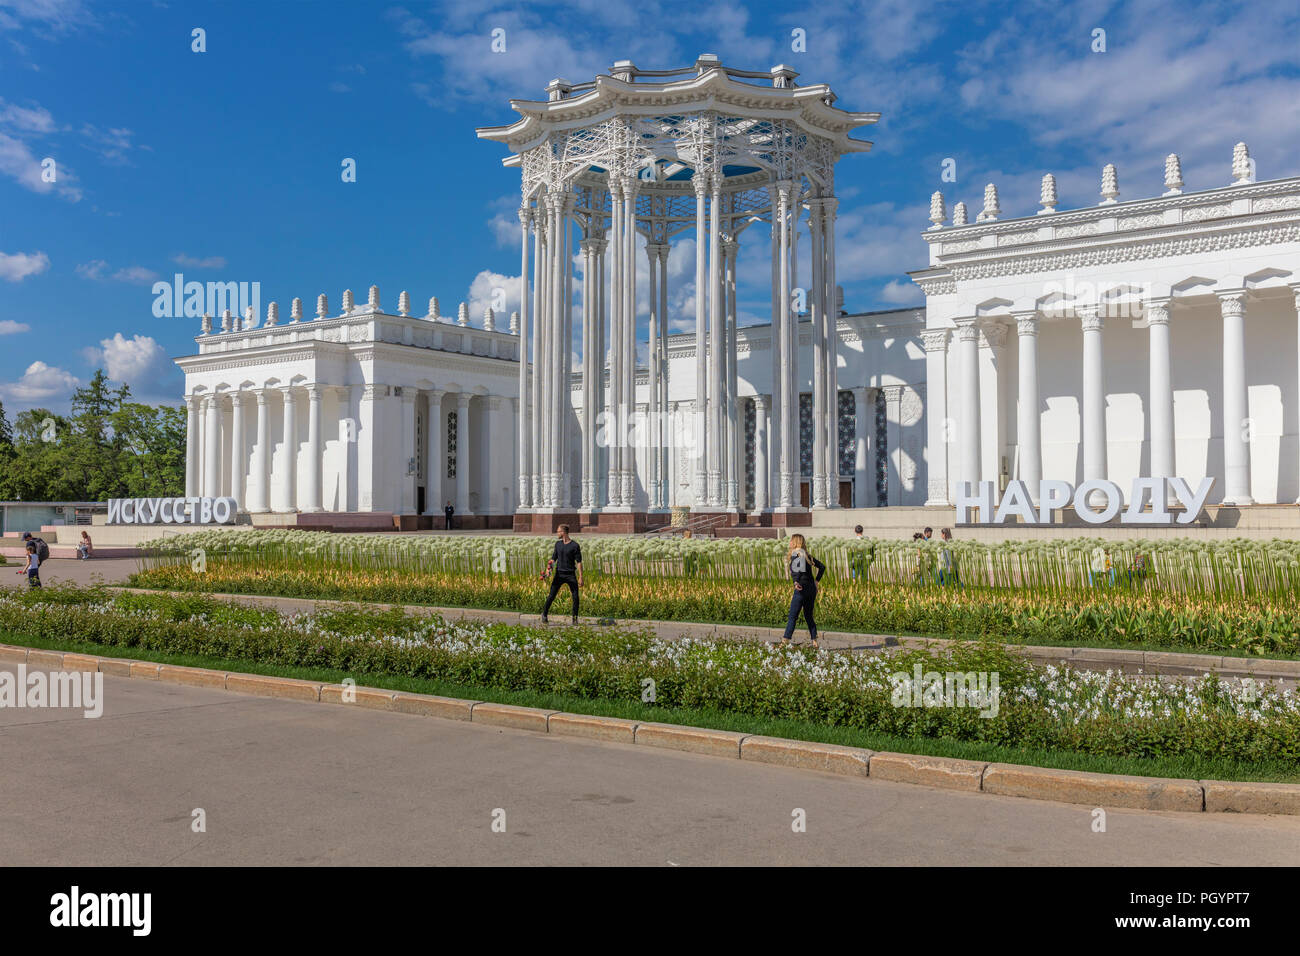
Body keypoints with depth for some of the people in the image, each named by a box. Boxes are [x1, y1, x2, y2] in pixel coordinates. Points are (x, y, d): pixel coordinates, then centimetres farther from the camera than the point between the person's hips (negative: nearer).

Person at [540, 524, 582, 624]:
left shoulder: (575, 546, -6)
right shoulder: (558, 544, 8)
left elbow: (579, 562, -6)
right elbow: (553, 558, 15)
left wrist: (580, 578, -11)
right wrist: (548, 570, -1)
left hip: (571, 575, -3)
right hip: (559, 574, 3)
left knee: (575, 597, -3)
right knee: (551, 596, -3)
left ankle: (575, 618, 10)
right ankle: (544, 614, 11)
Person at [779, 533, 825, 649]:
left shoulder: (795, 553, -6)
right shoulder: (806, 554, 16)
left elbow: (801, 566, -26)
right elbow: (822, 567, 19)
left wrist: (796, 581, -27)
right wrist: (816, 581, 18)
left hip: (801, 588, -7)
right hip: (812, 588, 7)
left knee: (792, 617, -3)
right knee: (808, 616, 14)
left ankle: (785, 642, -4)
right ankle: (815, 642, 9)